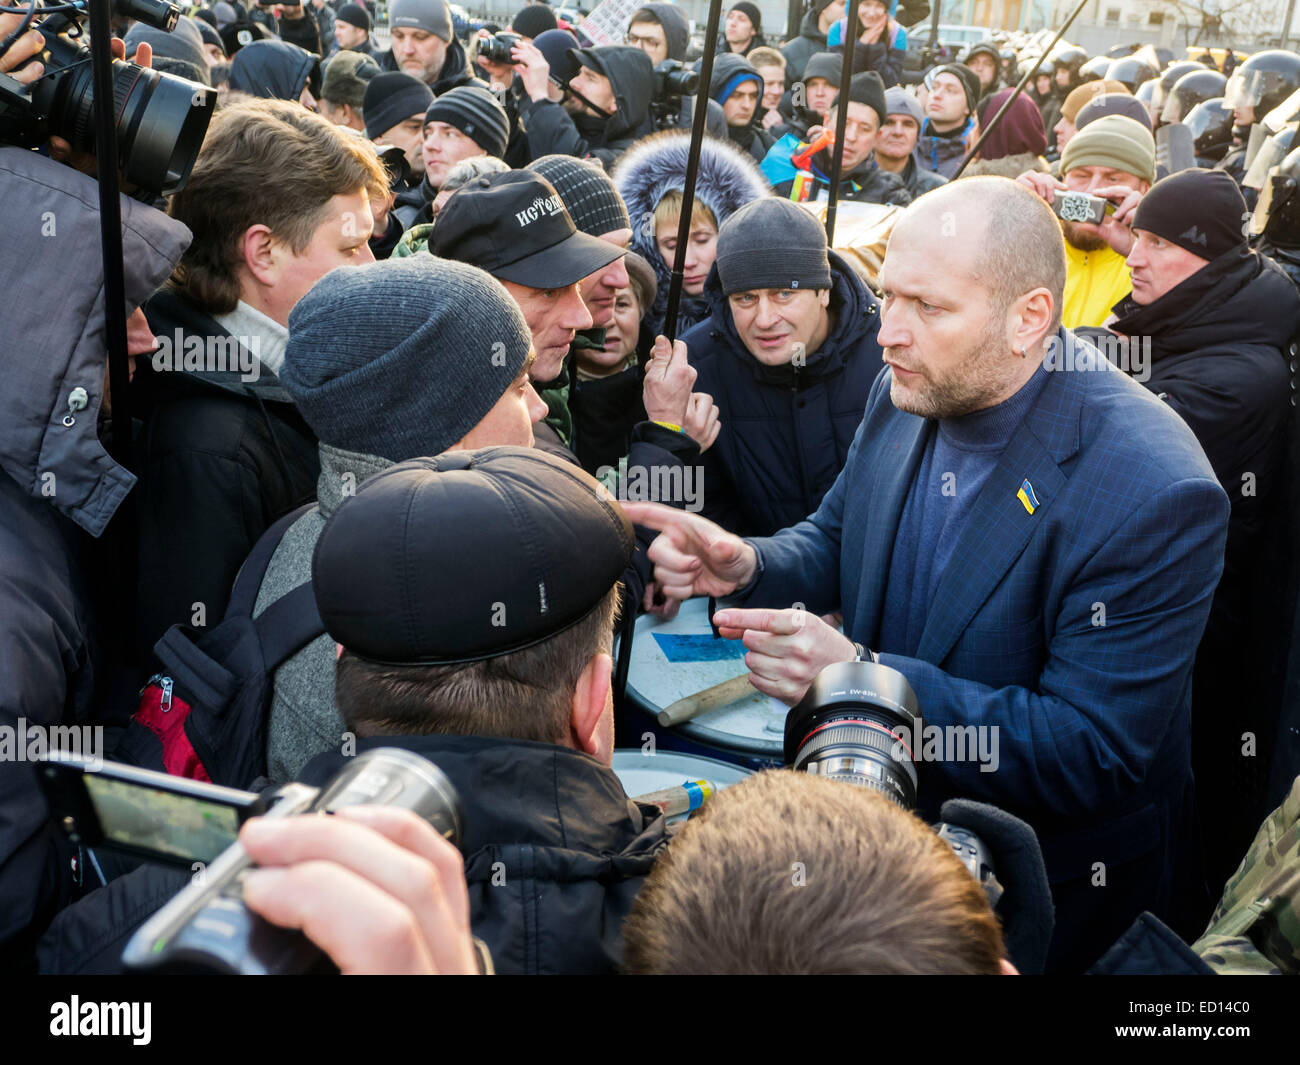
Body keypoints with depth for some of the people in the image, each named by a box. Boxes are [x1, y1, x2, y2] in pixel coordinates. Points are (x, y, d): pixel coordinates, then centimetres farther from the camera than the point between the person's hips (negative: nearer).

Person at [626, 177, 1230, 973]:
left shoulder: (1156, 495, -28)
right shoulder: (907, 395, -7)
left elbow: (1094, 754, -27)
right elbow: (836, 544, 7)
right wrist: (746, 567, -17)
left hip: (1046, 879, -5)